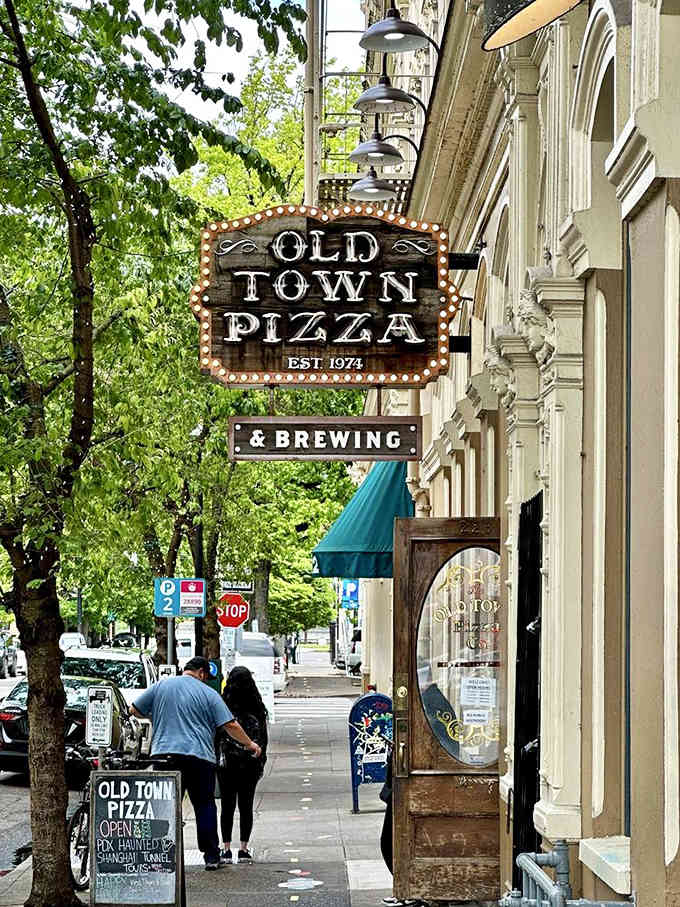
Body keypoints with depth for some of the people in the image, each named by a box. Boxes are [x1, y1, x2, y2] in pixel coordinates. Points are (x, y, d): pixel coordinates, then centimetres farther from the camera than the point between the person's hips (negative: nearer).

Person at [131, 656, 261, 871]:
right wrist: (249, 744, 13)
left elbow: (135, 710, 15)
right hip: (200, 756, -2)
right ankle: (211, 856, 4)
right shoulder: (208, 693, 4)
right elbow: (230, 725, 0)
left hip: (164, 754, 2)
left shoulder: (160, 687, 10)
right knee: (205, 805, 6)